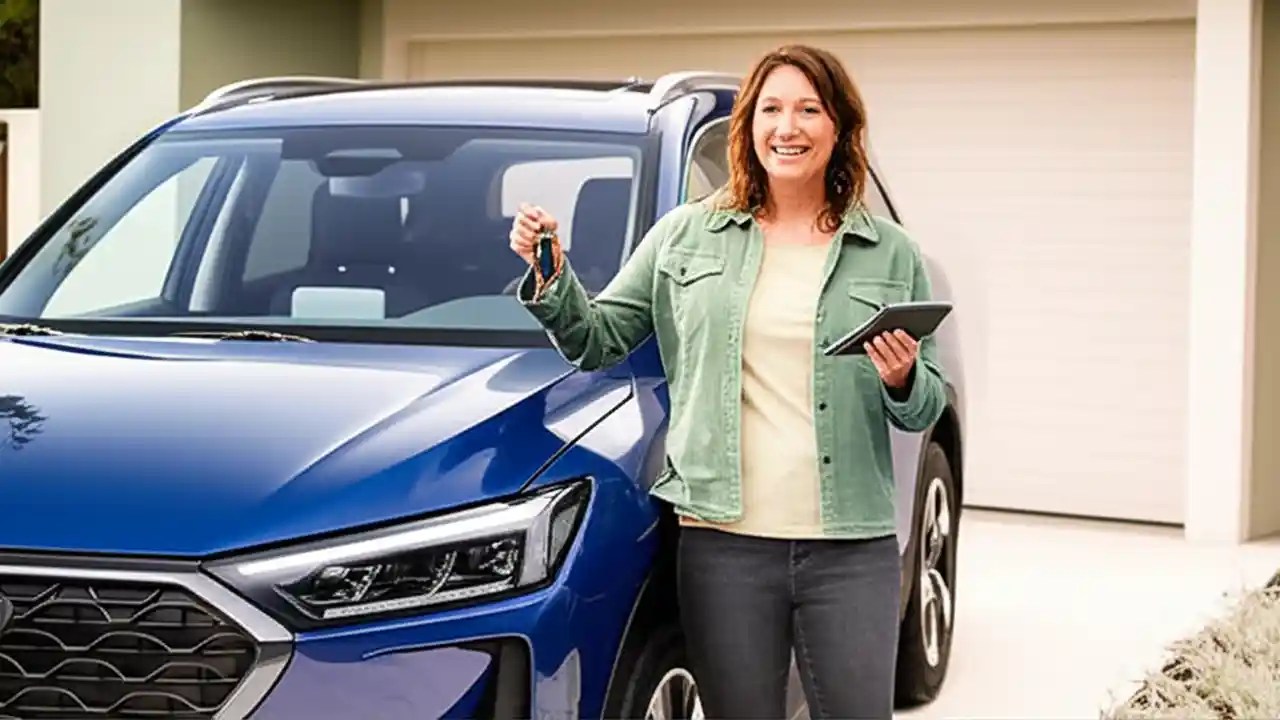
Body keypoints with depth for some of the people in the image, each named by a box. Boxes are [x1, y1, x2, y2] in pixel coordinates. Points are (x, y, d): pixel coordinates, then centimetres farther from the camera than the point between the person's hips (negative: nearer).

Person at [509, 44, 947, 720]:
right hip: (725, 541, 0)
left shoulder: (889, 252, 8)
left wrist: (902, 382, -11)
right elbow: (598, 341, 10)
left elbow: (926, 409, 10)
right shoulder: (685, 235, 9)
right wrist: (549, 278, -7)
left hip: (852, 546, 0)